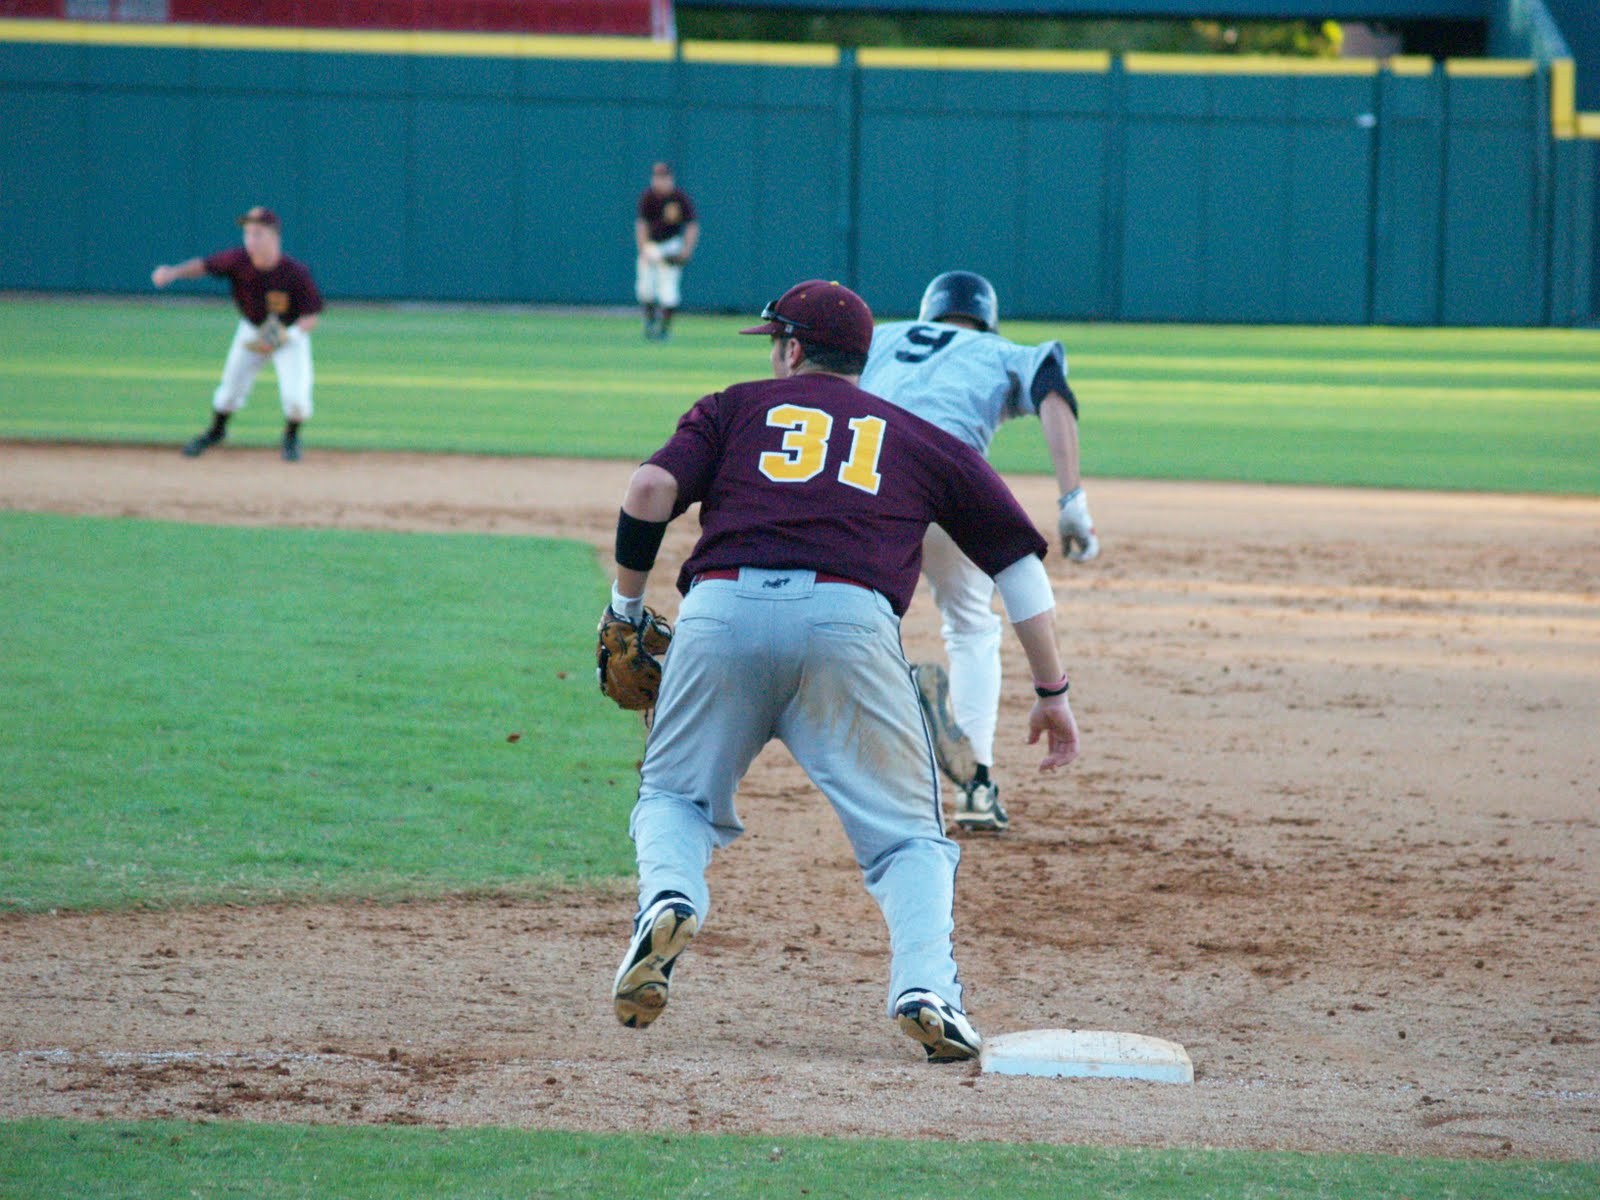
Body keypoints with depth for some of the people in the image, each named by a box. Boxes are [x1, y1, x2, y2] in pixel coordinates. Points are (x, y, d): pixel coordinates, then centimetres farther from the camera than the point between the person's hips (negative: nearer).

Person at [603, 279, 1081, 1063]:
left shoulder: (737, 409, 23)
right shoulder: (920, 439, 27)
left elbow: (652, 489, 6)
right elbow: (1018, 556, 25)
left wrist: (626, 608, 16)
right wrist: (1052, 691, 29)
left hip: (723, 607, 0)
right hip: (850, 619, 0)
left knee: (676, 793, 21)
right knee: (906, 833, 8)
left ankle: (669, 897, -10)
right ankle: (925, 987, -17)